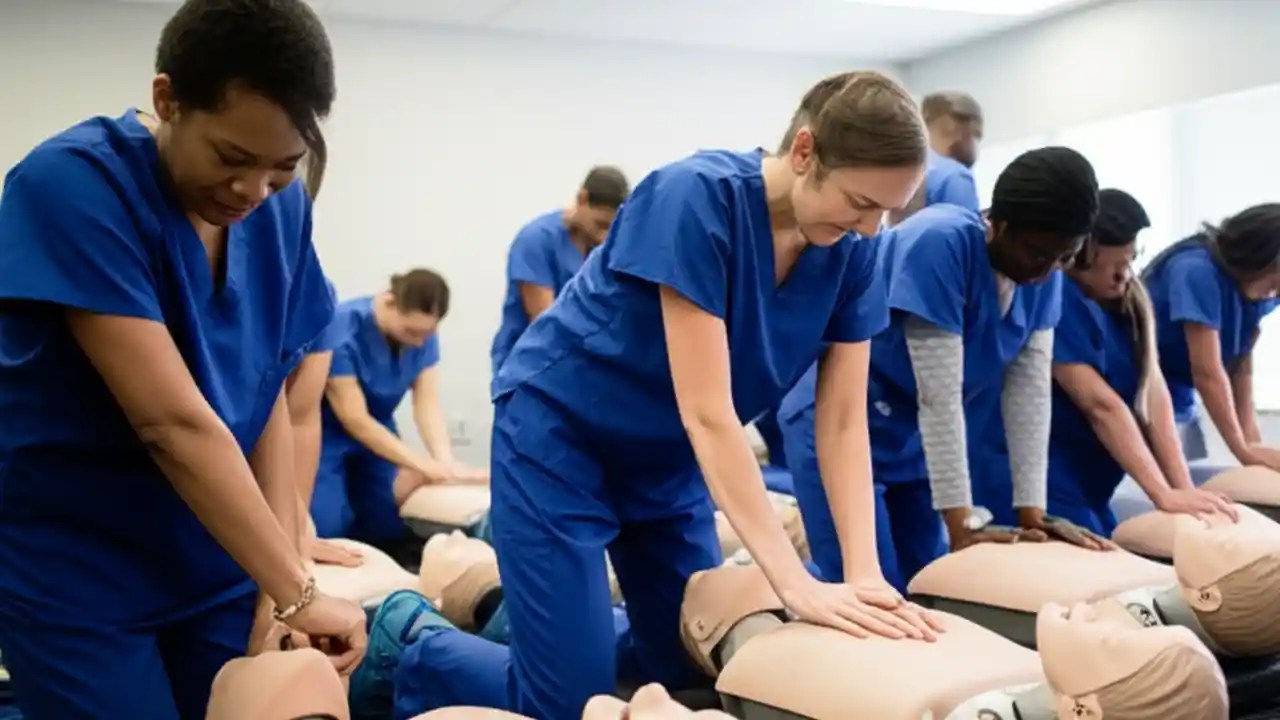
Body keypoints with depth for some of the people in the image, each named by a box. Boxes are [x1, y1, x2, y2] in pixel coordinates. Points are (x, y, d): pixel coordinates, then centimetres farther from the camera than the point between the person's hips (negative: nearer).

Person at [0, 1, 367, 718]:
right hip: (74, 575, -4)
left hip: (220, 568, 5)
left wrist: (278, 589, -12)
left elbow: (268, 396, -3)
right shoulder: (73, 183, -22)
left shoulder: (284, 209, -4)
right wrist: (296, 591, -24)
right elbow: (172, 421, -27)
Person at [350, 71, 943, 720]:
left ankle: (572, 619, 36)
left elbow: (843, 422, -7)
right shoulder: (699, 197, -29)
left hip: (669, 459, 7)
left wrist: (865, 574, -19)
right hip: (561, 436, -7)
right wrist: (798, 585, -33)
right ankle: (410, 642, 17)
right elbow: (708, 413, -32)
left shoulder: (849, 254, -10)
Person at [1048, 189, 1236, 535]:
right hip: (1048, 488, -8)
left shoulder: (1128, 300, 7)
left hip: (1090, 490, 8)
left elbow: (1152, 394, -2)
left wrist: (1184, 488, -11)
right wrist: (1164, 494, -25)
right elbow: (1100, 404, -23)